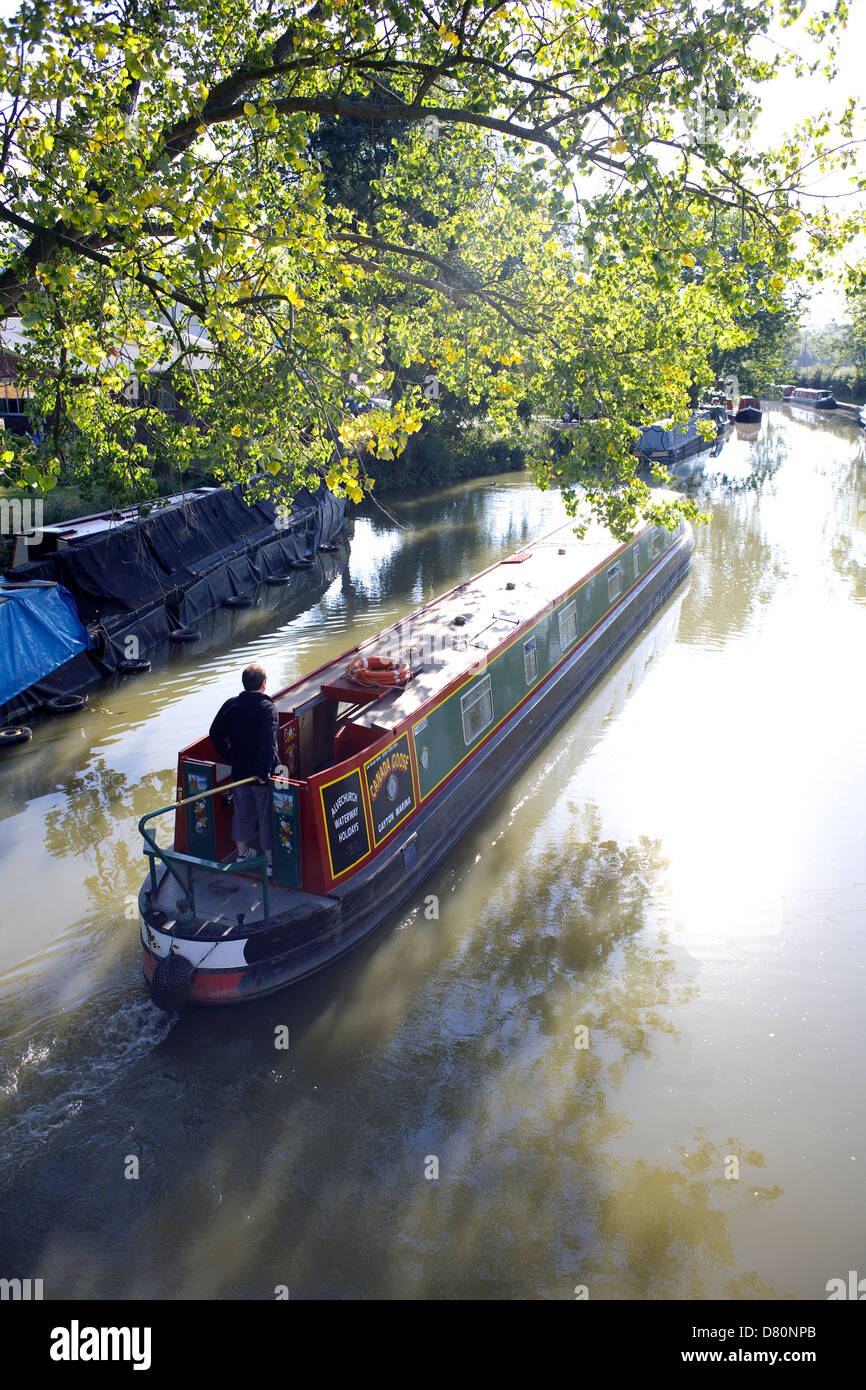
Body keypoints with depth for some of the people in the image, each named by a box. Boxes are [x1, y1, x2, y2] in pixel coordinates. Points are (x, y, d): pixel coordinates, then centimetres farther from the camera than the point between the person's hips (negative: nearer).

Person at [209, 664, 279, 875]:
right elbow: (268, 741, -27)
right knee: (267, 815, 6)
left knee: (242, 811, 20)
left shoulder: (231, 704, 1)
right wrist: (265, 770, -27)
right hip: (261, 772, -5)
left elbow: (215, 734, 4)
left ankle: (242, 852, 35)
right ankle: (271, 861, 13)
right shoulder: (267, 707, -15)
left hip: (239, 770, 5)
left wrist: (229, 757, 14)